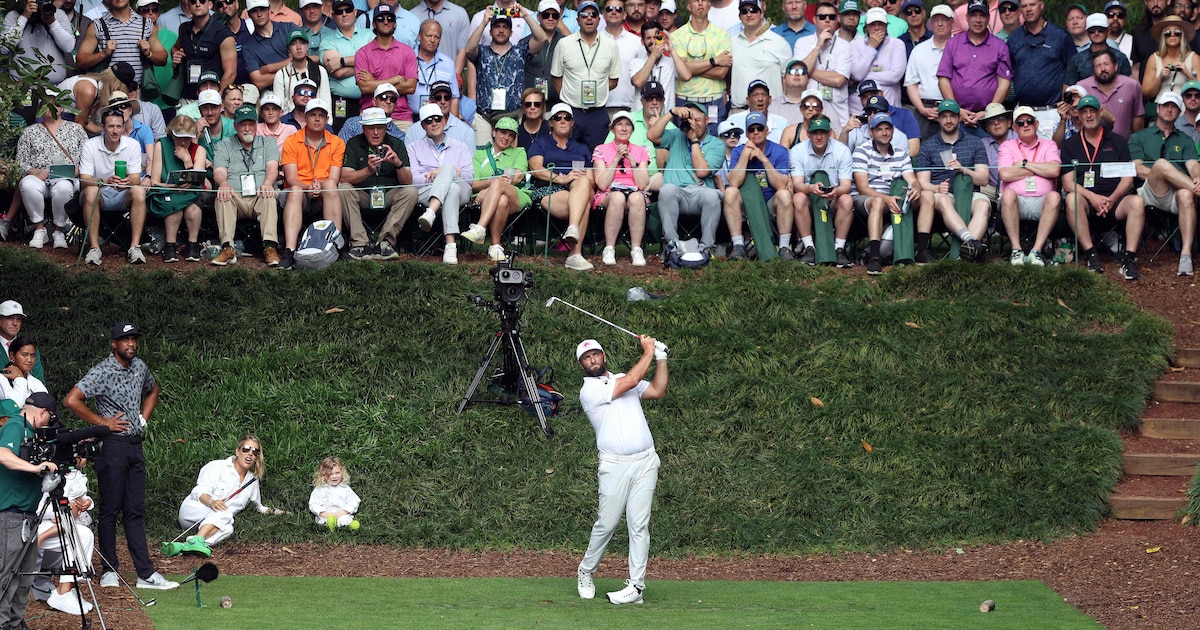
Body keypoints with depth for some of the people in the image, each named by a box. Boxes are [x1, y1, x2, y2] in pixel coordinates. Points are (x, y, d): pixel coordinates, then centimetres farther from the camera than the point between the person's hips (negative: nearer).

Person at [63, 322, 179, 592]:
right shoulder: (102, 372, -11)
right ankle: (110, 570, 6)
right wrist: (102, 422, -14)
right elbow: (72, 400, -21)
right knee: (110, 509, -1)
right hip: (112, 446, -6)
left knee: (135, 511, 5)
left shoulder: (139, 367, 11)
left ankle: (146, 573, 2)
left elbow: (152, 390, 32)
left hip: (136, 446, 6)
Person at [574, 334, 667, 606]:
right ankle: (586, 572, 20)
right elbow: (631, 381, -12)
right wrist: (648, 352, -2)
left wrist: (661, 359, 5)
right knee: (607, 523, -2)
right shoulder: (589, 390, -4)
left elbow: (658, 391, 14)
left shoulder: (621, 379, 19)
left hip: (645, 462, 4)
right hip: (615, 466, -4)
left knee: (639, 524, -2)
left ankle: (636, 586, -4)